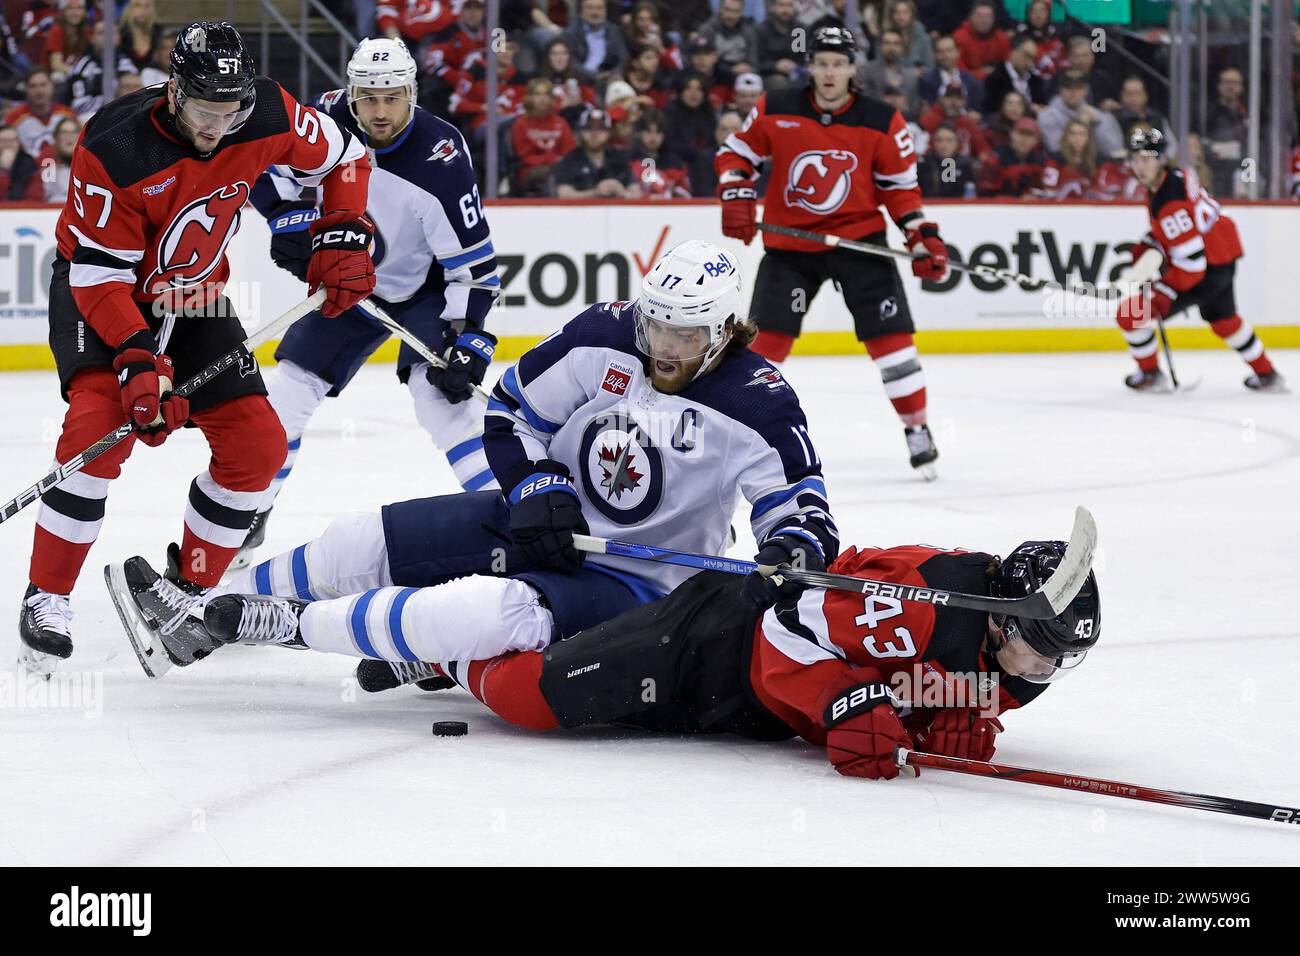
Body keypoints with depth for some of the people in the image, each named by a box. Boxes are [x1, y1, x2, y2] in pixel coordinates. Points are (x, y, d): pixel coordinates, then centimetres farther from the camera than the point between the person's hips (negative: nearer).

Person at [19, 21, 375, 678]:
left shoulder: (268, 116, -19)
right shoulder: (115, 149, -32)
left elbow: (342, 158, 2)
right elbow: (100, 272, -26)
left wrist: (343, 237, -8)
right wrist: (137, 359, -35)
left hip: (195, 299, 5)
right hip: (100, 290, -5)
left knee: (257, 444, -4)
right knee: (100, 423, -29)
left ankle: (187, 591, 13)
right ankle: (46, 599, -18)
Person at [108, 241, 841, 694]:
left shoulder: (758, 406, -18)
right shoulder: (603, 339, -7)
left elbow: (803, 512, -15)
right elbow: (513, 412, 3)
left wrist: (790, 557, -37)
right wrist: (538, 484, -14)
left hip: (636, 579, -6)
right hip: (546, 523, 6)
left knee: (495, 613, -34)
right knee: (362, 545, -2)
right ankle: (201, 613, 17)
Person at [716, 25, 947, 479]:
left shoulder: (882, 122, -6)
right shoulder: (775, 112, -6)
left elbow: (900, 186, 2)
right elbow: (735, 153, 6)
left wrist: (924, 238, -6)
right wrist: (736, 199, -9)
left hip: (858, 236, 0)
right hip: (789, 242, 0)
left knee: (889, 331, -7)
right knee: (768, 336, -4)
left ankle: (917, 428, 5)